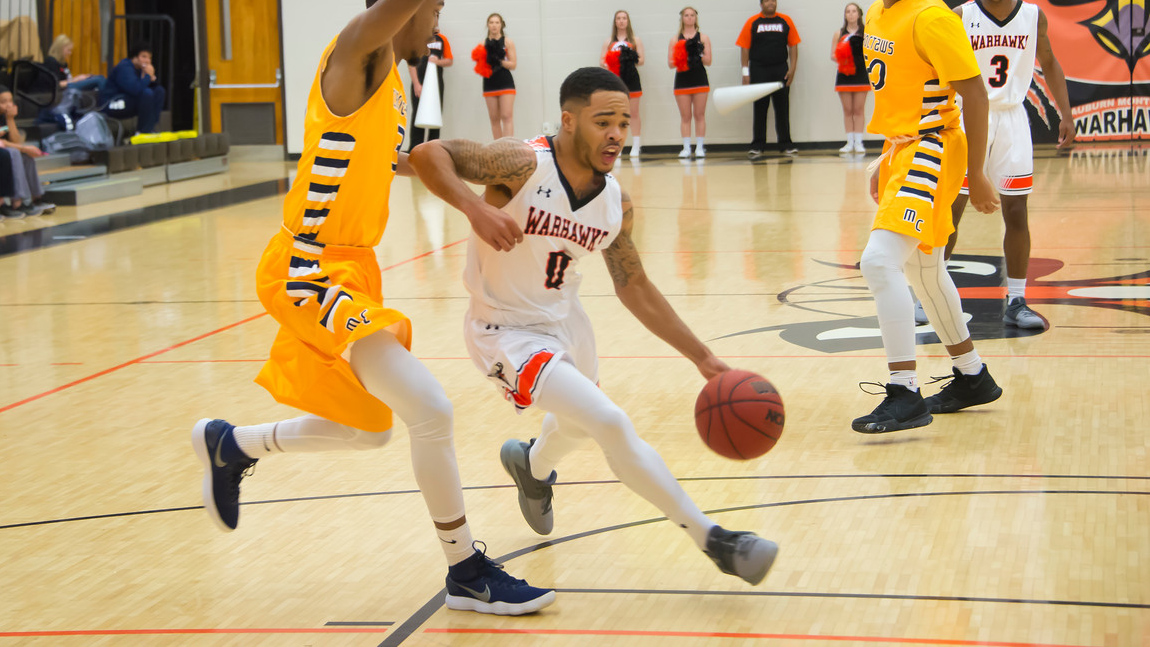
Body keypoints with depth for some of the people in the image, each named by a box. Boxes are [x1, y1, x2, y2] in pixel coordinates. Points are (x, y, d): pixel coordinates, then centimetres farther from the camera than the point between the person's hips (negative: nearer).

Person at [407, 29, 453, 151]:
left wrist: (438, 61, -10)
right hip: (420, 84, -4)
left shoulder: (442, 39, 10)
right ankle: (414, 149, -2)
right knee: (418, 115, -4)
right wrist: (416, 84, -12)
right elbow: (411, 63, -5)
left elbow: (450, 61, 12)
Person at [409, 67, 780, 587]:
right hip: (506, 332, -8)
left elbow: (633, 286, 4)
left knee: (581, 422, 31)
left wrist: (701, 357, 2)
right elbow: (427, 154, -30)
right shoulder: (524, 166, -26)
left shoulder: (616, 203, -7)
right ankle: (711, 539, -13)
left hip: (563, 318, 8)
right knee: (611, 423, -22)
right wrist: (474, 208, -46)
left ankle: (532, 466, 67)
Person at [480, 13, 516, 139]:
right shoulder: (484, 44, 8)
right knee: (494, 119, 4)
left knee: (507, 117, -12)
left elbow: (513, 65, -4)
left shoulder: (508, 42, 2)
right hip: (489, 83, 3)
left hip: (505, 83, -3)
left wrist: (499, 61, -19)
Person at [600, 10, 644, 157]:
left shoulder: (635, 40, 9)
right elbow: (602, 61, 7)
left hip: (631, 79, -1)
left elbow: (641, 59, 2)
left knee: (634, 113, 0)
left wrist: (632, 59, -19)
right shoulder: (609, 42, 13)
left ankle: (636, 146, 3)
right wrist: (607, 64, -16)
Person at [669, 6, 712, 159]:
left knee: (699, 115, -1)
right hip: (682, 80, 1)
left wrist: (698, 54, -17)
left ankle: (700, 147, 2)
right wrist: (680, 59, -17)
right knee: (685, 116, 0)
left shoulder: (703, 38, 7)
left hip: (700, 80, 0)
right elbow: (670, 63, 4)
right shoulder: (675, 40, 9)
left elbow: (708, 61, 1)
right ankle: (686, 148, 2)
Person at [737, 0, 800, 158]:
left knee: (783, 108, 4)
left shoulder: (786, 21, 5)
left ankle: (786, 144, 10)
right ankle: (757, 146, 7)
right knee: (759, 109, 3)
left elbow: (793, 46, 6)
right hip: (759, 71, -1)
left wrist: (792, 69, -3)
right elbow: (745, 48, 0)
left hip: (781, 71, 1)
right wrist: (745, 72, -5)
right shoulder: (752, 22, 2)